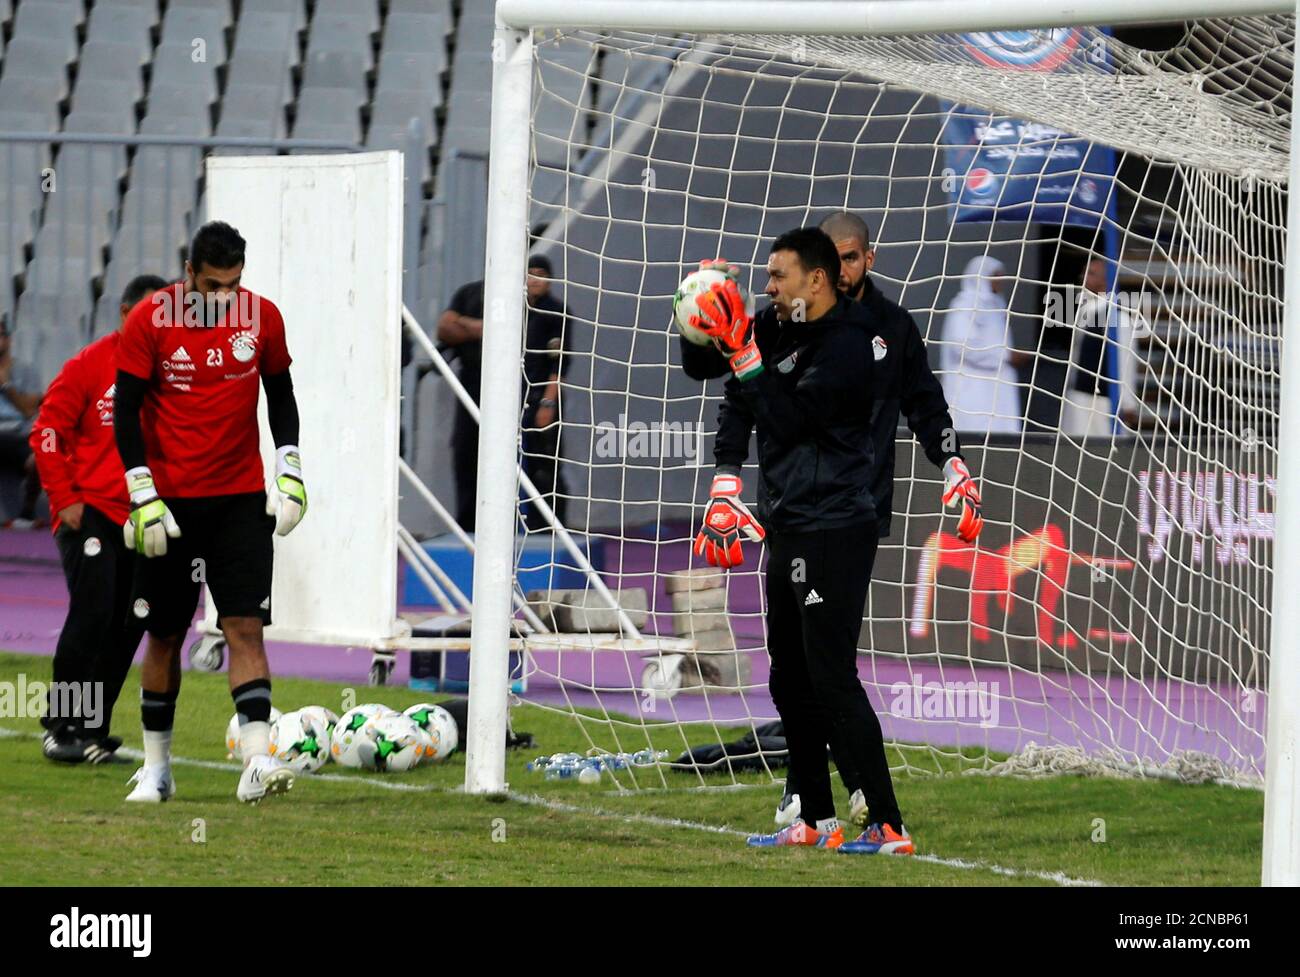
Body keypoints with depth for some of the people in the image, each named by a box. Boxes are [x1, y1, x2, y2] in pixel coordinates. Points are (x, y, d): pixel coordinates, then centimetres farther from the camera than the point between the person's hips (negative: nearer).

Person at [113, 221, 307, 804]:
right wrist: (143, 496, -11)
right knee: (165, 636, 6)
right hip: (170, 502, -1)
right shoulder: (149, 320, -8)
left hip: (241, 499, 1)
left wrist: (291, 474, 3)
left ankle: (257, 761, -19)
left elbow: (281, 397, 12)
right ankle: (156, 768, 19)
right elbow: (126, 412, -5)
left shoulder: (262, 317, 0)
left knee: (246, 627, -10)